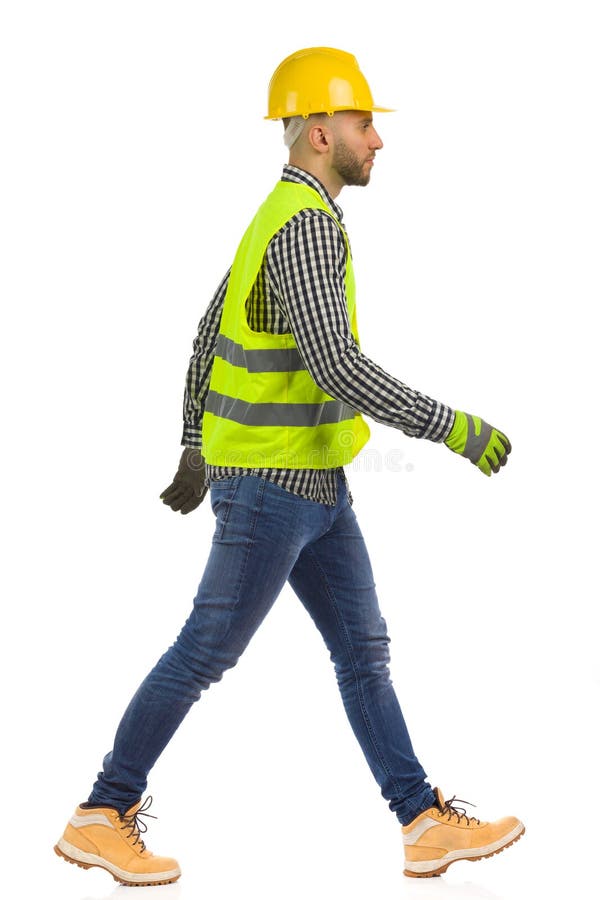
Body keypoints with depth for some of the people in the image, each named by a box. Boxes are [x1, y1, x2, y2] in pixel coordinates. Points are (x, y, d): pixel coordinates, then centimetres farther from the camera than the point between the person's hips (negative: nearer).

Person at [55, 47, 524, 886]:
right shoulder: (307, 224, -22)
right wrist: (456, 428, -27)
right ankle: (103, 819, 12)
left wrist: (196, 449, 28)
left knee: (364, 650, 10)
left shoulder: (284, 217, 12)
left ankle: (427, 826, 15)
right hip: (273, 488, -10)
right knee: (204, 654, 0)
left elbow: (211, 336, 20)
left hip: (313, 483, 10)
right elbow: (337, 367, -32)